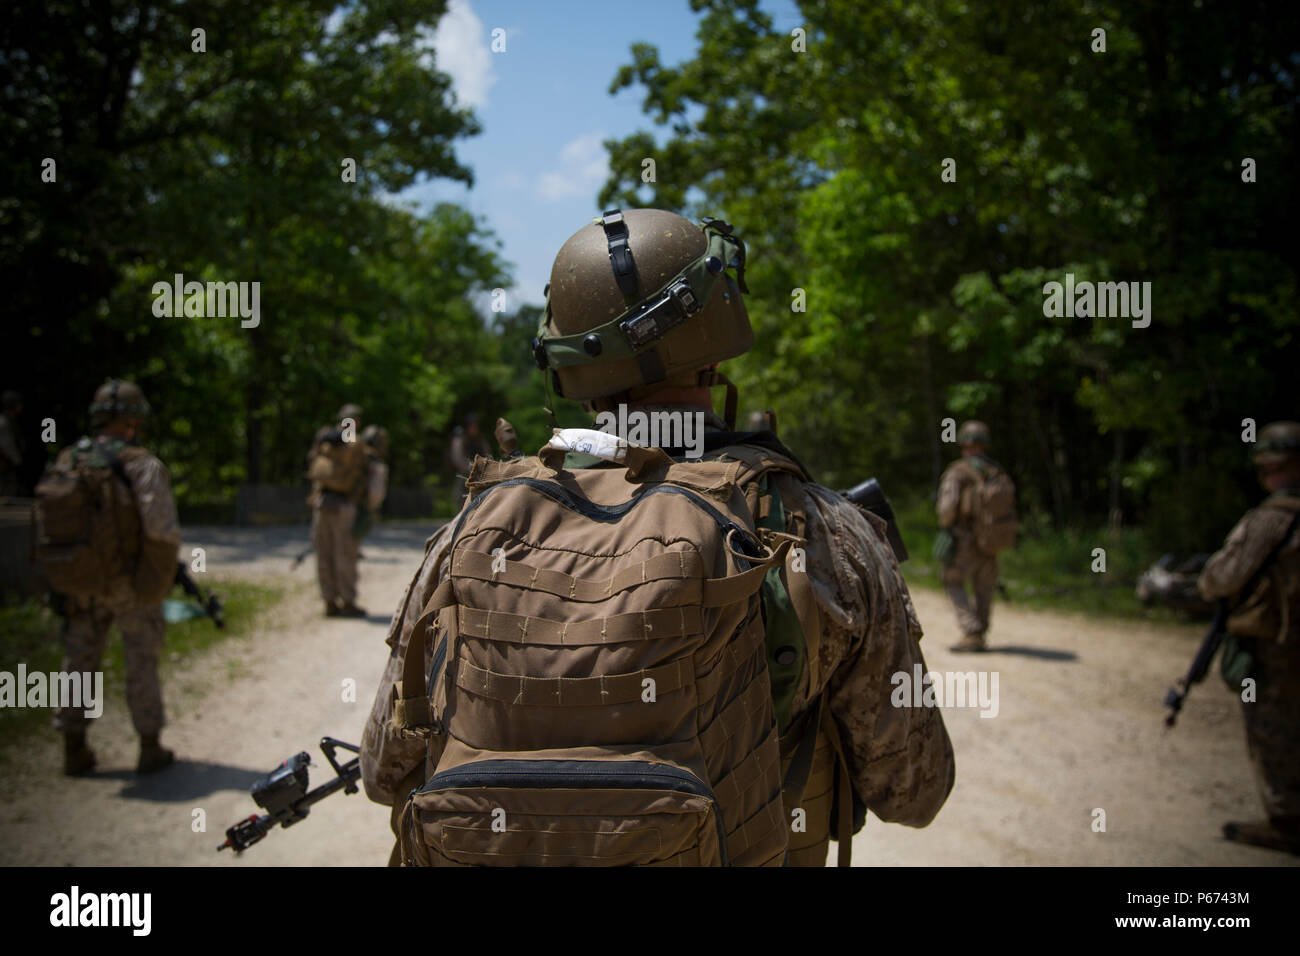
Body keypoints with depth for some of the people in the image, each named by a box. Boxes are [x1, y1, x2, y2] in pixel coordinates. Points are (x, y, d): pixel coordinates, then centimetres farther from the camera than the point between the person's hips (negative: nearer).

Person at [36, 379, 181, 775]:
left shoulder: (65, 463, -2)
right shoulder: (142, 466, -17)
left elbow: (46, 525, 3)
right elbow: (162, 529, -22)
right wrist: (166, 568, -1)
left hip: (80, 584, 4)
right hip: (130, 584, -4)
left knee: (79, 660, 16)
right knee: (142, 661, 9)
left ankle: (74, 750, 21)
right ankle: (150, 748, 16)